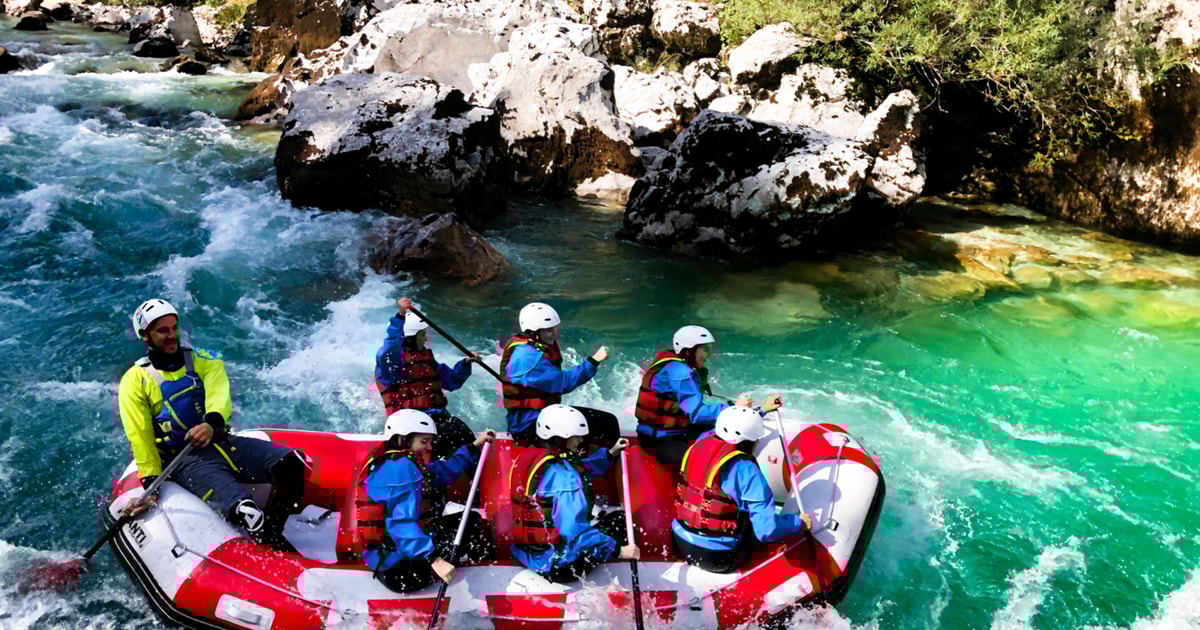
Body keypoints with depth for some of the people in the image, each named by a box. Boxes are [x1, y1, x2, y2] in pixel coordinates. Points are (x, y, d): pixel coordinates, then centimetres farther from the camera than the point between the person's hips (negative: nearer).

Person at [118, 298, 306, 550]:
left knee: (292, 463, -23)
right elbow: (140, 438, 1)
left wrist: (212, 423, -31)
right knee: (245, 511, -33)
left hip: (223, 443, 4)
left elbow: (219, 393, -8)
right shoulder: (135, 380, 5)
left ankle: (272, 533, -8)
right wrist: (151, 482, -10)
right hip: (184, 460, -4)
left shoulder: (203, 361, 12)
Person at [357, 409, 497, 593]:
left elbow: (443, 471, 20)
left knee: (464, 521, 21)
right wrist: (433, 559, -34)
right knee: (472, 523, 4)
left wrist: (475, 446, 17)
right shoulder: (402, 467, -19)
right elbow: (403, 525, -29)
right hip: (401, 567, -10)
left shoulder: (391, 465, 13)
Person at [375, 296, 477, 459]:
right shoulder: (394, 357, -5)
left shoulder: (425, 356, 21)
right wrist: (400, 317, -41)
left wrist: (465, 364, 14)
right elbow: (388, 350, -33)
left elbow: (451, 381, 30)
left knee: (465, 436, -9)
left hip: (437, 415, 8)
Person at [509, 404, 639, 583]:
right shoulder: (564, 476, -24)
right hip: (559, 565, -8)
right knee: (619, 519, 5)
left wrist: (611, 453, 14)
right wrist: (618, 550, -24)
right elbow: (575, 532, -30)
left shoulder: (527, 457, 3)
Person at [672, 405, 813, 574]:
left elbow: (732, 428, 20)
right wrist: (800, 523, -5)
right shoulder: (744, 469, -23)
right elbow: (767, 530, -22)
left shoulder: (699, 444, -5)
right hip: (718, 559, -6)